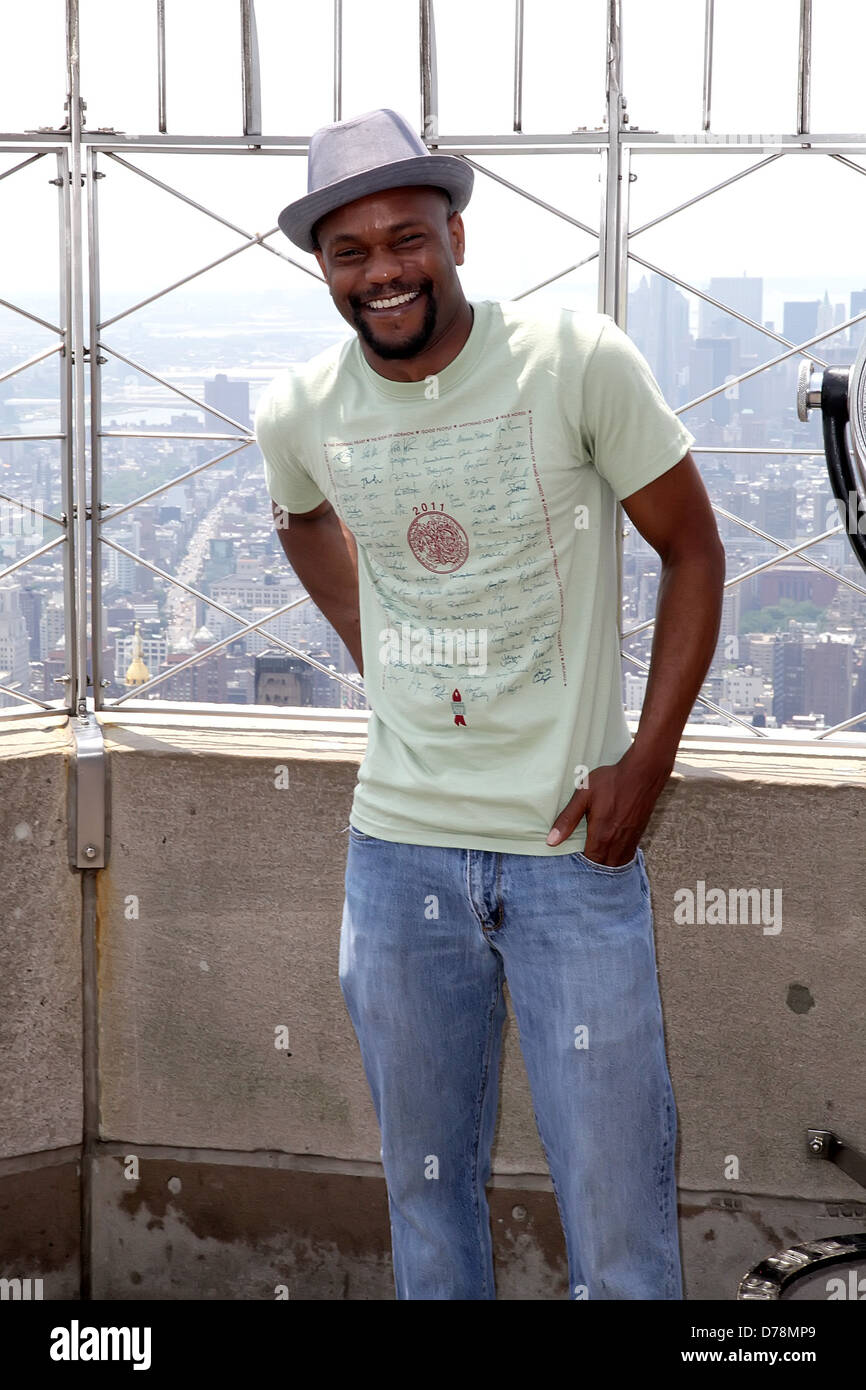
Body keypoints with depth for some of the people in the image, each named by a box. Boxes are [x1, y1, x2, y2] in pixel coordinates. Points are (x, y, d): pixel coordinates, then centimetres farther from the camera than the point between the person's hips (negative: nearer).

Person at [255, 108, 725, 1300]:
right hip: (399, 845, 3)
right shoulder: (298, 413, 0)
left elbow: (694, 552, -3)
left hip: (574, 844, -3)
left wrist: (649, 761, -10)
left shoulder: (579, 362, -12)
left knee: (619, 1208, 1)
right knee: (425, 1181, 16)